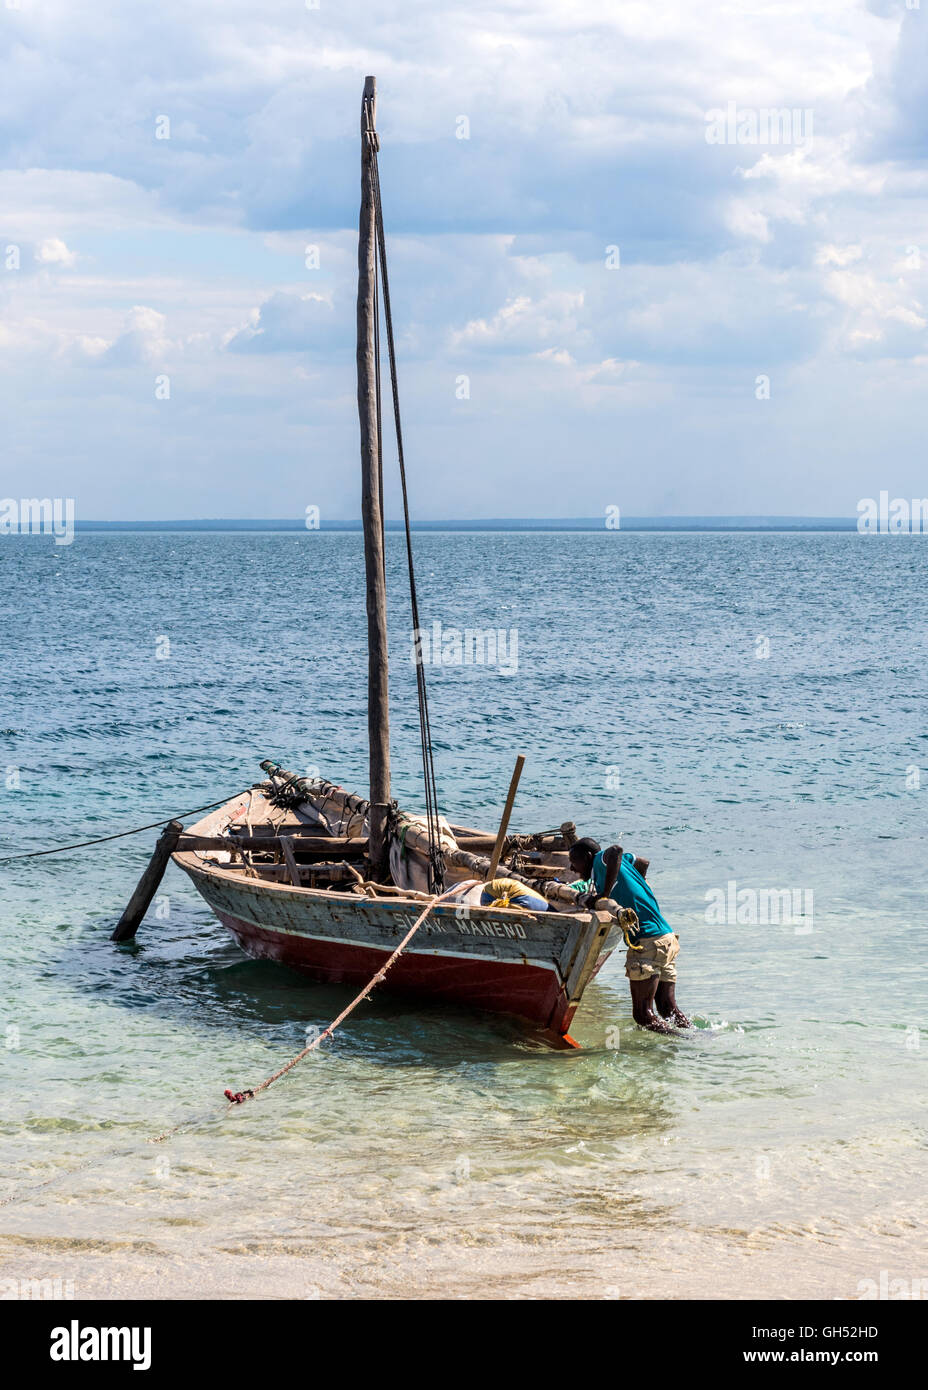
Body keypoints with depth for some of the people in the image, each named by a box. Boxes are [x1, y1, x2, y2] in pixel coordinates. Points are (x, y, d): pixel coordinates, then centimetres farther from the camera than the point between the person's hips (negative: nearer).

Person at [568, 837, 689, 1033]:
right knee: (668, 1009, 10)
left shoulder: (600, 860, -2)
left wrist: (604, 895, -22)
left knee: (643, 1014, -7)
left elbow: (616, 850, -26)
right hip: (668, 938, 9)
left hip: (647, 941, -9)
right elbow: (642, 862, 42)